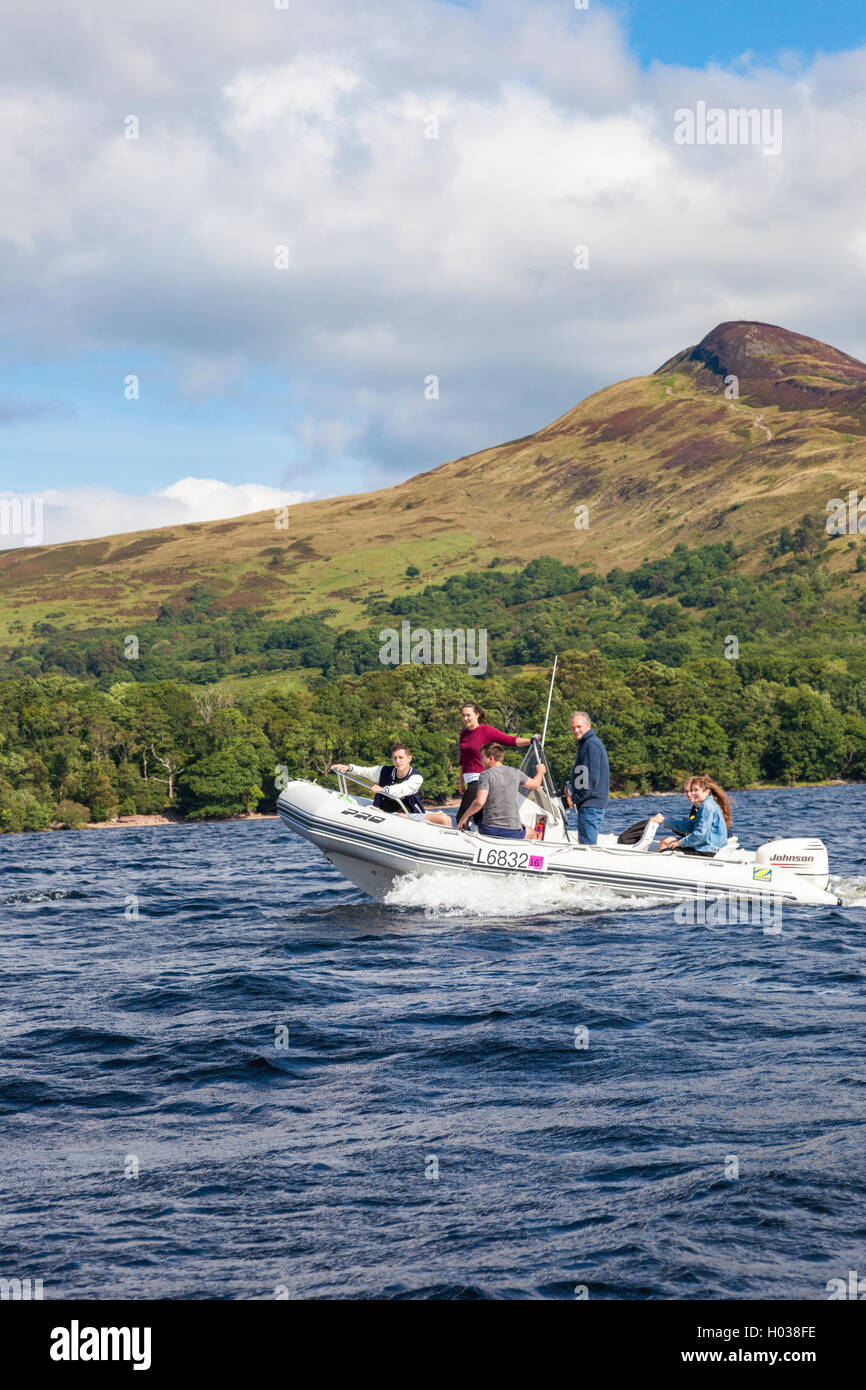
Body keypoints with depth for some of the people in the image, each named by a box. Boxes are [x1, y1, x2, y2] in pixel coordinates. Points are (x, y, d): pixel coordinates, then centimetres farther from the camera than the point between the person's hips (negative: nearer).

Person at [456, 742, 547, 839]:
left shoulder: (486, 775, -9)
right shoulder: (515, 773, 3)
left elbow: (479, 802, -22)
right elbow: (535, 784, 22)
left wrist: (465, 816, -8)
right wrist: (540, 772, 44)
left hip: (489, 831, -2)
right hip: (514, 833, 2)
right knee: (532, 834, 34)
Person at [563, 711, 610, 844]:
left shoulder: (591, 745, -15)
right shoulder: (586, 743, 20)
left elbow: (592, 778, -21)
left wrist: (574, 799, -14)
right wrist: (571, 786, 12)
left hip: (591, 807, -11)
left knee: (588, 845, -11)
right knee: (583, 844, 15)